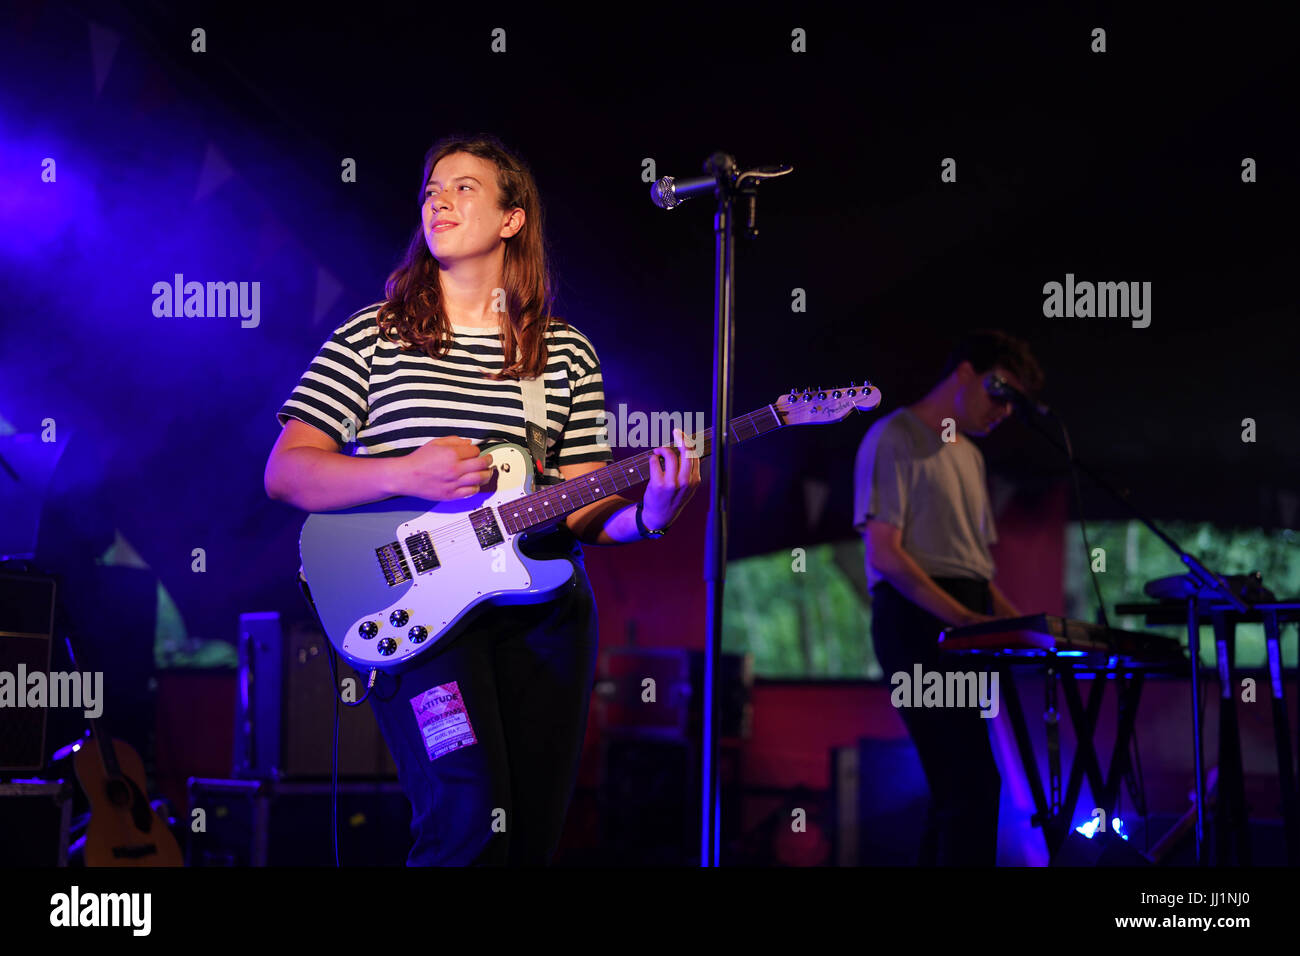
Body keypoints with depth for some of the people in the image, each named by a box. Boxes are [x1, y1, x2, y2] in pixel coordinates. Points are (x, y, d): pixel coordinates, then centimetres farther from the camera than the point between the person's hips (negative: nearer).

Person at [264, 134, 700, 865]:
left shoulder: (567, 354, 13)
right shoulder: (373, 337, 6)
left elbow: (582, 508, 10)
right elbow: (284, 472, 0)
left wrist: (648, 513, -12)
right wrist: (404, 476, -15)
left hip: (545, 612, 3)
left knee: (535, 836, 5)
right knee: (471, 821, -21)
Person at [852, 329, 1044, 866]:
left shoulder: (969, 457, 24)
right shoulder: (895, 439, -4)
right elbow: (884, 554, -14)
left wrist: (1017, 621, 10)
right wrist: (965, 619, -21)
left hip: (968, 625, 9)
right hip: (917, 620, -9)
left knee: (957, 786, 5)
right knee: (974, 783, -18)